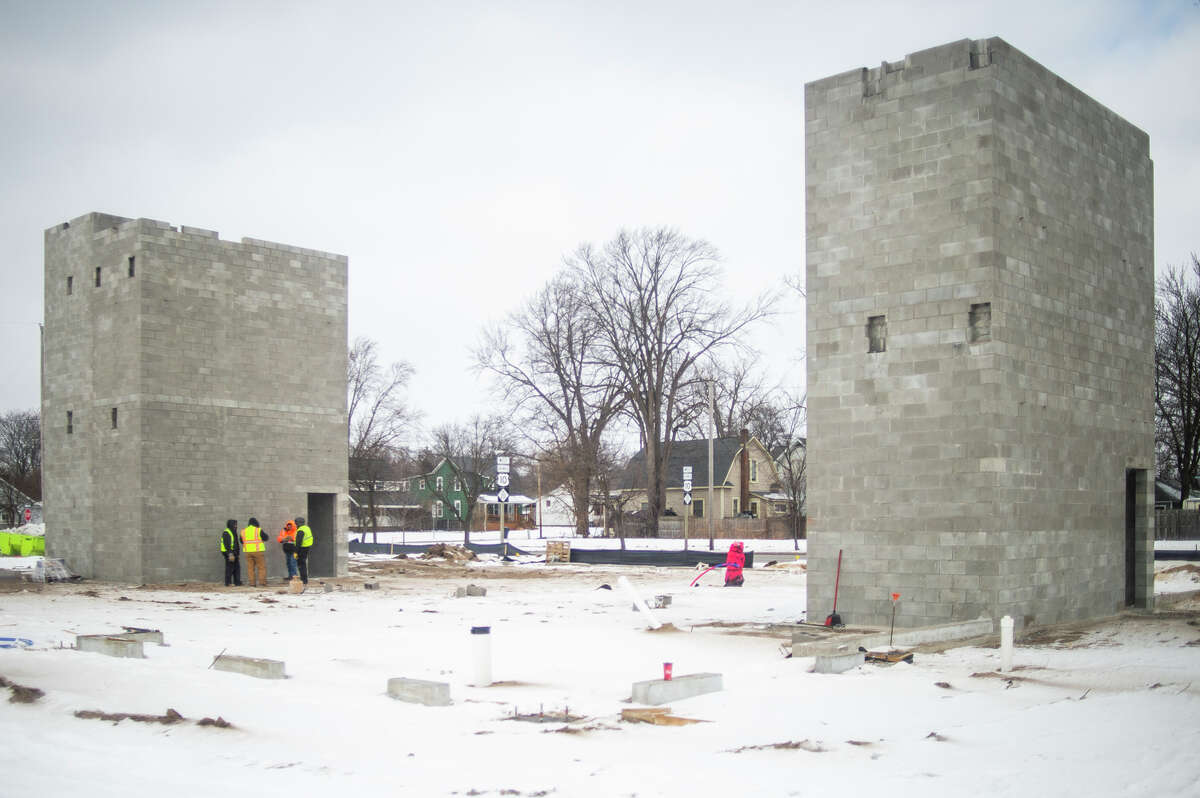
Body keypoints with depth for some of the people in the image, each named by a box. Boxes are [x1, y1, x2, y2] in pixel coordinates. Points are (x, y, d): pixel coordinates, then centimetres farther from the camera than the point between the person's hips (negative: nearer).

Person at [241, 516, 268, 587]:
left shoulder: (243, 531, 8)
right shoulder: (258, 530, -7)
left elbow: (241, 541, 16)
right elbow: (266, 538, 0)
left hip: (248, 551, 4)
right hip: (258, 551, -4)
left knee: (250, 568, 7)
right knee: (262, 567, 1)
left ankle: (252, 583, 4)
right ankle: (263, 582, -4)